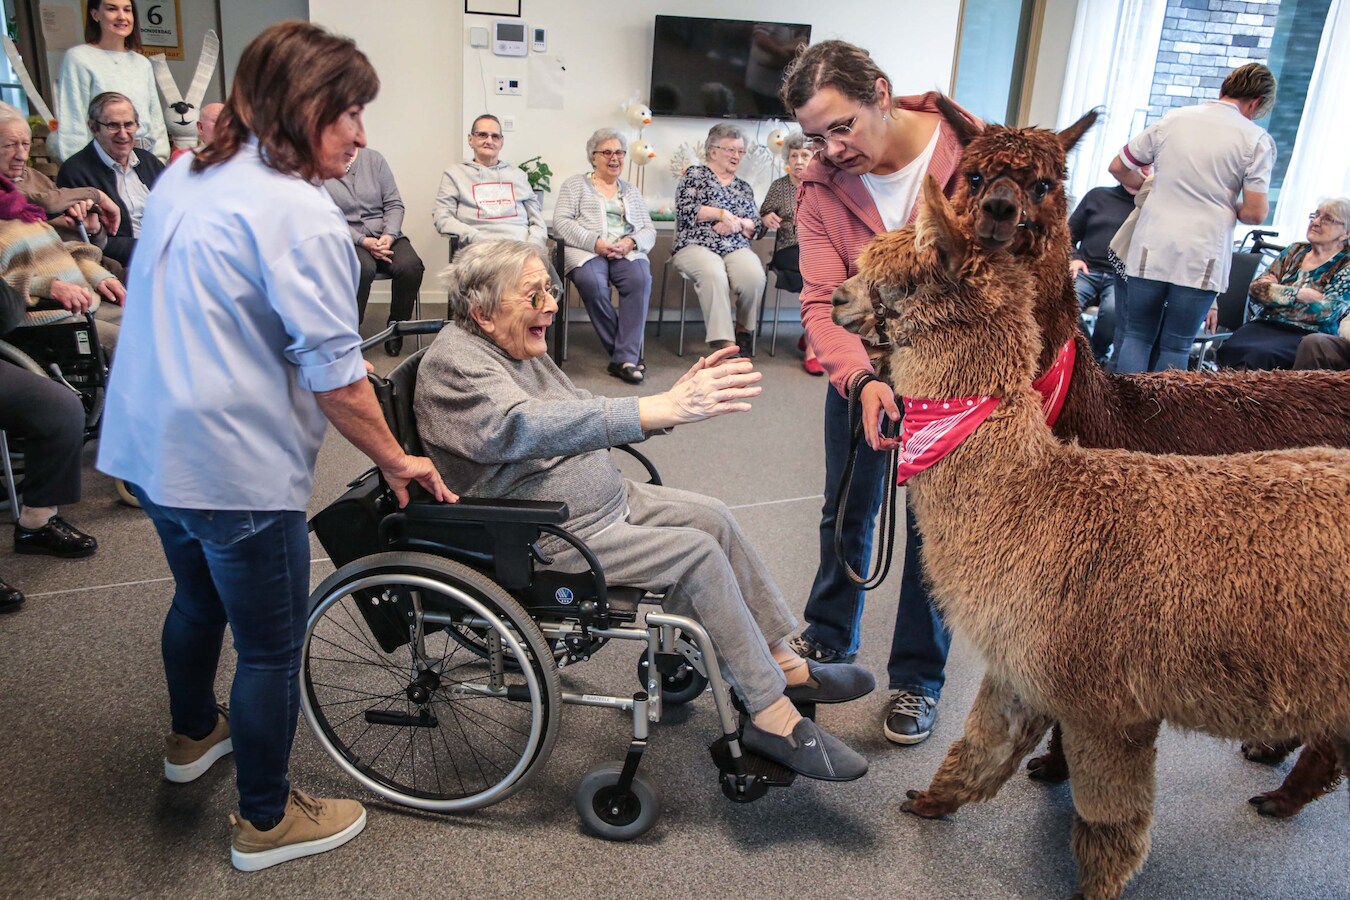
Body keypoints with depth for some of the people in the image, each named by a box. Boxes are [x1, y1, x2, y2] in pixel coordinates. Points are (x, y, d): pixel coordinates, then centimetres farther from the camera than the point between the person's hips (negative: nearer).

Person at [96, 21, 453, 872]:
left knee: (199, 596, 30)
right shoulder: (301, 214, -19)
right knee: (272, 645, 8)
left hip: (148, 443, 10)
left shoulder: (184, 178, 9)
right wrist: (397, 460, -7)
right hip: (235, 466, -9)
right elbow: (334, 375, -19)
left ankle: (193, 735, 54)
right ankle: (267, 821, 25)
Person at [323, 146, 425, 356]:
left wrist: (389, 234, -11)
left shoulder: (373, 159, 8)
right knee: (363, 268, -36)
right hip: (347, 240, -3)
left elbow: (394, 204, 6)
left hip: (385, 235, 3)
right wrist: (363, 241, -18)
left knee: (410, 267, -27)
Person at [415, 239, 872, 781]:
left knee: (713, 518, 4)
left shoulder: (519, 346, 8)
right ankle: (772, 718, -8)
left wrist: (677, 397, -4)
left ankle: (784, 663, 13)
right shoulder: (455, 364, -21)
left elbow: (585, 422, 13)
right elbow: (531, 427, -38)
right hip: (545, 540, -10)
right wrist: (665, 408, -47)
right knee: (698, 555, -18)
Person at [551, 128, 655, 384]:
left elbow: (649, 231, 18)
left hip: (627, 252, 3)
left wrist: (631, 242, -6)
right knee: (592, 283, -36)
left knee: (640, 279, -32)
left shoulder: (632, 191, 27)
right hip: (586, 251, -2)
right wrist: (595, 242, -14)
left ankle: (625, 358, -32)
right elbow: (561, 222, 1)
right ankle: (630, 352, -26)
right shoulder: (575, 185, 16)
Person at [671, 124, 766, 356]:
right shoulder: (694, 174, 13)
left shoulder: (744, 187, 25)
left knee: (754, 275, -31)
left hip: (737, 249, 4)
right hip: (696, 246, -3)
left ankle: (743, 328, -6)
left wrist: (738, 223, -4)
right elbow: (685, 210, -3)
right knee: (714, 274, -39)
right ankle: (723, 343, -40)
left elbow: (759, 227, 18)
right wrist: (722, 213, -5)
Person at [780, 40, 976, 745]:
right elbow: (822, 302, -19)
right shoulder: (821, 186, -12)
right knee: (847, 510, 16)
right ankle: (829, 638, 40)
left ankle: (917, 678, 26)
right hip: (861, 370, 3)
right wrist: (861, 380, -37)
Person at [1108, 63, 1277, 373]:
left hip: (1152, 250, 2)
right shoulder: (1257, 140, -2)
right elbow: (1255, 213, -7)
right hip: (1202, 259, -2)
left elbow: (1118, 167, 12)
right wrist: (1229, 207, 14)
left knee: (1137, 336, 10)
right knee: (1176, 348, 5)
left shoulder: (1172, 120, 6)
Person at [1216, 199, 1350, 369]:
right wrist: (1300, 294, -8)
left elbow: (1326, 312, -11)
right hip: (1266, 324, 4)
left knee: (1260, 355, -36)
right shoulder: (1295, 251, 17)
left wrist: (1274, 291, -5)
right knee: (1230, 349, -31)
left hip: (1307, 336, -4)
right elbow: (1256, 290, 6)